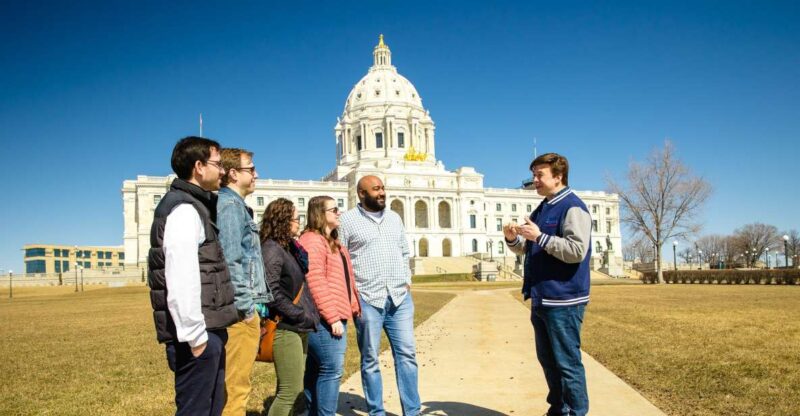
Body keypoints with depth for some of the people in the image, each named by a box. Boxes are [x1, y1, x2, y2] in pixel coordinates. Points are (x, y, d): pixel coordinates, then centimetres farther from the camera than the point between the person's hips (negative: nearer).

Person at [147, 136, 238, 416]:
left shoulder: (195, 206, 17)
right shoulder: (184, 209, -15)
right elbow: (181, 282, -23)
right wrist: (195, 335, -21)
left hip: (209, 331, 10)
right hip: (199, 335, -10)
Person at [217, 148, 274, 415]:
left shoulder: (237, 205, 19)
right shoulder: (230, 205, -11)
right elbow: (230, 261, -20)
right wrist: (247, 306, -17)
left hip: (243, 309, 10)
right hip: (240, 312, -10)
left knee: (236, 385, 16)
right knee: (236, 388, -5)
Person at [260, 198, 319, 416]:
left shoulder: (289, 247, 14)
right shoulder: (272, 249, -14)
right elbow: (272, 293, -21)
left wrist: (308, 313, 8)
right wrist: (301, 315, -16)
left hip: (298, 328, 9)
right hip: (285, 329, -9)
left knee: (294, 389, 15)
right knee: (290, 391, -5)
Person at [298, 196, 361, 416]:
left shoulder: (331, 240, 21)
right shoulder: (312, 240, -12)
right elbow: (315, 282, -20)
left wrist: (352, 306, 18)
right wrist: (332, 317, -21)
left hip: (335, 316, 10)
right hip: (325, 318, -10)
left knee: (316, 369, 15)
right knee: (331, 370, -9)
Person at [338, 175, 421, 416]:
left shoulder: (394, 218, 13)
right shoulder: (348, 220, -3)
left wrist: (407, 279, 10)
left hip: (400, 297, 4)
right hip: (367, 299, -4)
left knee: (406, 353, 5)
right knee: (370, 359, 5)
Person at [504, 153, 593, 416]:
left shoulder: (573, 207, -12)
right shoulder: (540, 210, 15)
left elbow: (577, 251, -22)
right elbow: (528, 249, 20)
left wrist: (540, 237, -24)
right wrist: (512, 239, 0)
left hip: (563, 300, -9)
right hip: (540, 298, 9)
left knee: (567, 362, -1)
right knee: (547, 359, 17)